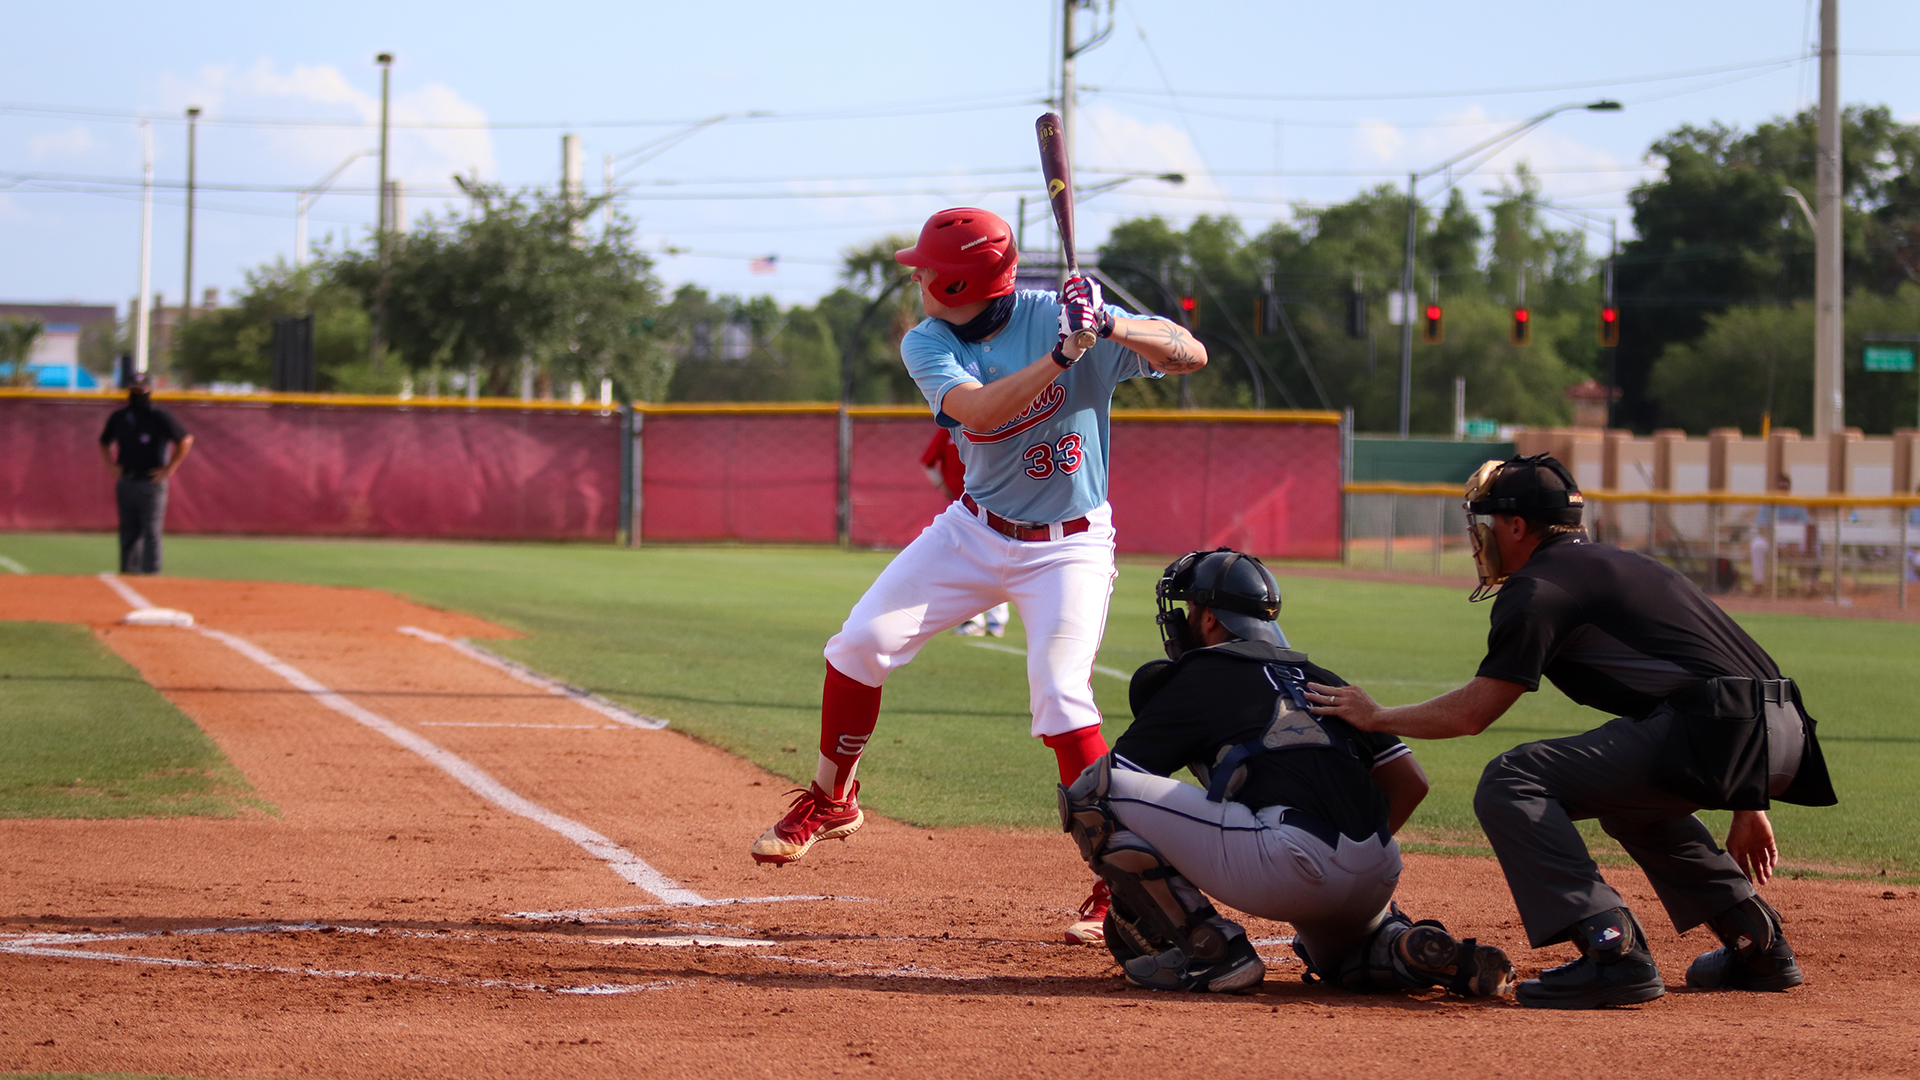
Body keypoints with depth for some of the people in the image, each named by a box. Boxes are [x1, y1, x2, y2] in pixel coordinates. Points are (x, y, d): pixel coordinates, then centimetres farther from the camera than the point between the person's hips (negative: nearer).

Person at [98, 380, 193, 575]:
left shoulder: (160, 416, -7)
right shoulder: (119, 417, 9)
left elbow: (185, 441, -6)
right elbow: (104, 442, 26)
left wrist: (169, 468, -7)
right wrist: (111, 463, 12)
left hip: (151, 483, -5)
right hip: (126, 482, 5)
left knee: (151, 531, -9)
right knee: (128, 531, 10)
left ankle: (151, 572, -9)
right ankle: (128, 572, 16)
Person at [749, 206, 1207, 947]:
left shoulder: (1061, 315, -16)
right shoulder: (927, 345, -8)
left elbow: (1192, 356, -19)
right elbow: (979, 410, -28)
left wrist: (1112, 328, -36)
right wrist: (1063, 353, -39)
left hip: (1068, 546, -4)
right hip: (975, 532, 4)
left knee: (1059, 699, -19)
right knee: (862, 643, -3)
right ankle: (831, 801, 21)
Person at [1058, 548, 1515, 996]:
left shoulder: (1198, 677, 11)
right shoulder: (1318, 678, 27)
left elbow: (1108, 782, 10)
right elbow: (1410, 782, 23)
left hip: (1288, 860, -7)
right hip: (1378, 876, 7)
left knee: (1091, 788, -4)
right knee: (1334, 953, 41)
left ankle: (1208, 950, -4)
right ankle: (1430, 954, 6)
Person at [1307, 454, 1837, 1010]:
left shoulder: (1538, 585, 2)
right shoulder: (1623, 564, 30)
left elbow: (1472, 713, -2)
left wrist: (1374, 717, 15)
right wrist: (1746, 807, 33)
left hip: (1715, 731, -10)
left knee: (1510, 784, -9)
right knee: (1627, 798, 37)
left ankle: (1612, 949, -21)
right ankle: (1757, 940, 30)